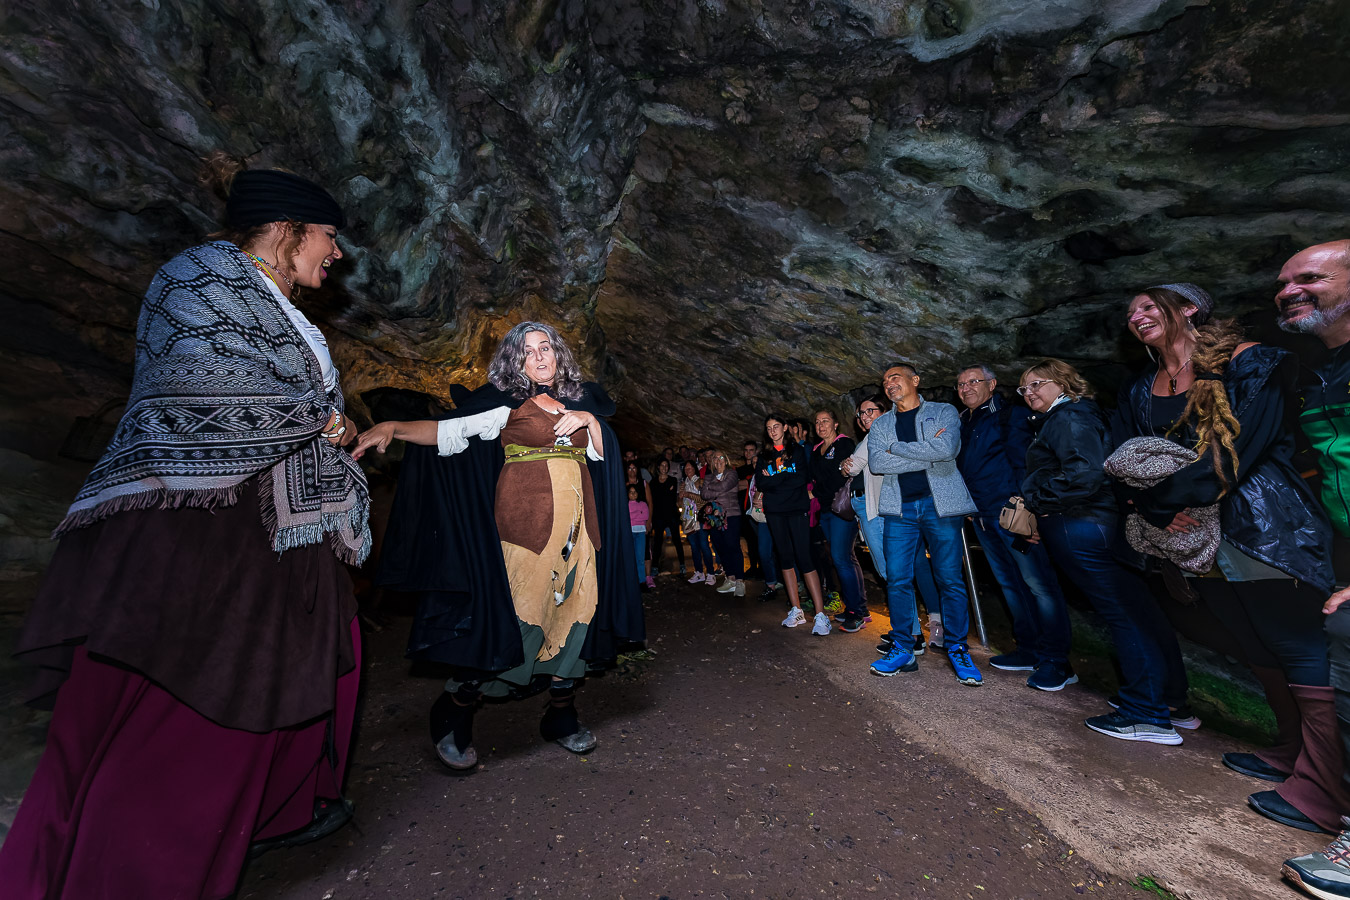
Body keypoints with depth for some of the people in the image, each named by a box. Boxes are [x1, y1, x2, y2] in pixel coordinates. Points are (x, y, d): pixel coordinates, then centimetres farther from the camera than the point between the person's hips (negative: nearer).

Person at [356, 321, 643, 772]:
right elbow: (449, 431, -5)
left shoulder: (578, 403, 16)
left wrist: (591, 422, 0)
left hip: (577, 522, 5)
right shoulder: (506, 403, 2)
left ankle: (561, 717, 24)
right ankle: (454, 716, 17)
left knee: (574, 610, 6)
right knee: (514, 615, -6)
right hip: (525, 521, -5)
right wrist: (394, 427, -19)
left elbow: (602, 455, 17)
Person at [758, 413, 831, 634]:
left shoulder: (797, 450, 5)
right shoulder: (764, 455, 13)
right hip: (774, 512, 4)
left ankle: (820, 614, -7)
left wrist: (773, 479, -7)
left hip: (797, 509, -3)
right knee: (785, 557, 6)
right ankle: (796, 610, 15)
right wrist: (785, 479, -12)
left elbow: (800, 479, -10)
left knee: (804, 557, -10)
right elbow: (760, 482, -1)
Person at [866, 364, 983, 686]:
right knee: (897, 581, 1)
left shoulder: (944, 412, 6)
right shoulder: (880, 425, 15)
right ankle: (902, 651, 12)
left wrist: (895, 447, -7)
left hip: (940, 504, -2)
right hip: (899, 508, 3)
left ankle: (957, 650, 16)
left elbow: (947, 448, -14)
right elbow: (875, 462, -3)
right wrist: (927, 456, -9)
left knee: (950, 580, 1)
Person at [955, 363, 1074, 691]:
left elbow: (1023, 463, -11)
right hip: (983, 517, 8)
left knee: (1038, 583, -3)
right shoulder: (963, 424, 18)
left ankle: (1056, 662, 5)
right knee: (1010, 584, 14)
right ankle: (1029, 650, 24)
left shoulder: (1010, 415, -3)